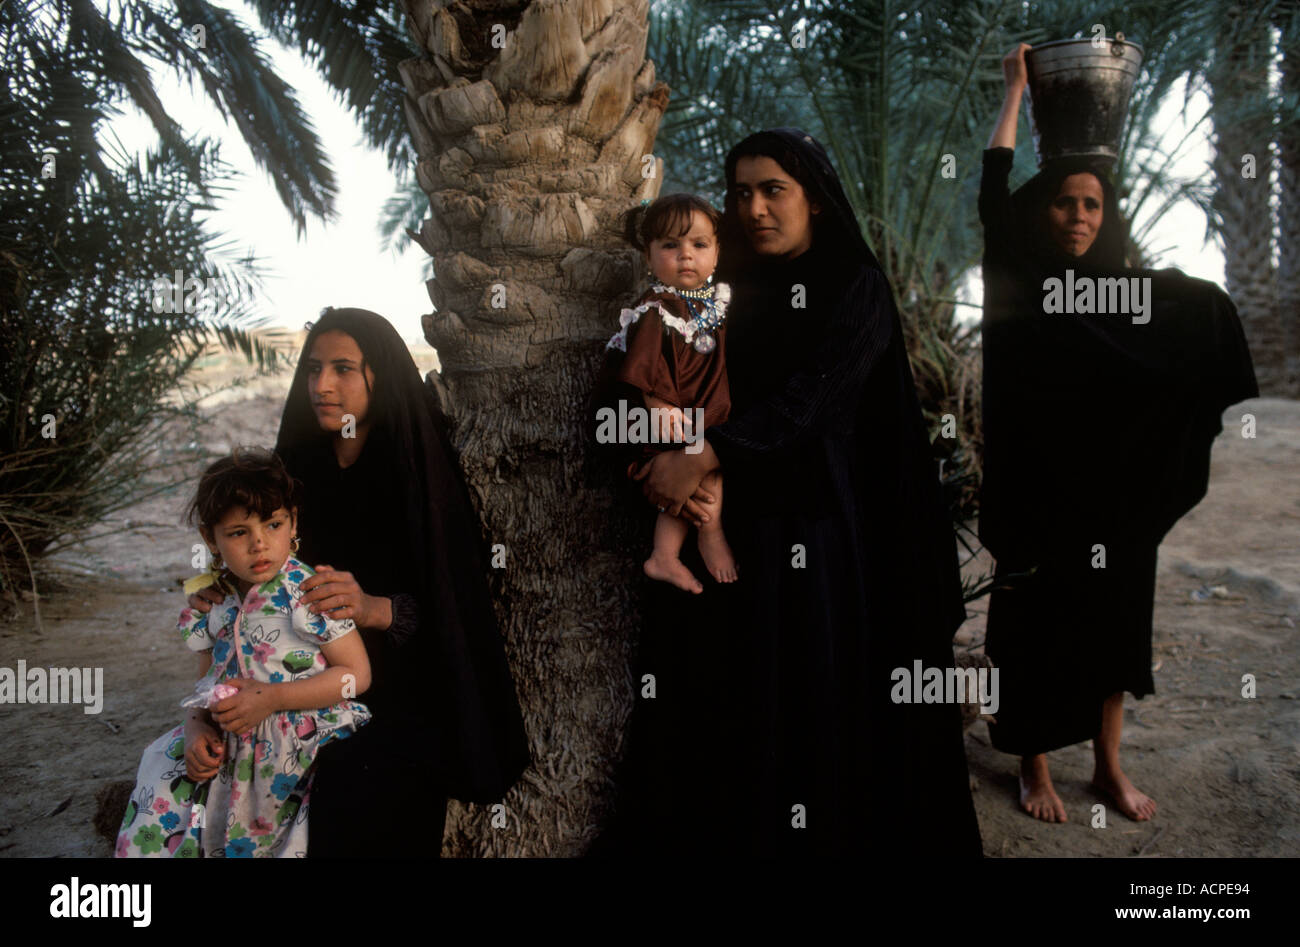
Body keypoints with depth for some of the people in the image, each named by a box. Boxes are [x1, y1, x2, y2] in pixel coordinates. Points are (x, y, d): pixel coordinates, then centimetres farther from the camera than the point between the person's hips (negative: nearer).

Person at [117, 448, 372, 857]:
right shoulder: (214, 604, 4)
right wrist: (197, 730, -7)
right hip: (236, 747, 6)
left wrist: (272, 698, -21)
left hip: (308, 743, -6)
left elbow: (357, 673, -15)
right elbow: (206, 685, 15)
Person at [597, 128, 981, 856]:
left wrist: (705, 456, -26)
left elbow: (815, 393, -15)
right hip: (735, 528, 4)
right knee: (734, 707, 4)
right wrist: (670, 468, -15)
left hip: (827, 526, -3)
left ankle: (844, 829, 18)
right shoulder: (729, 294, 13)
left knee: (829, 701, -1)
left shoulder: (857, 286, 0)